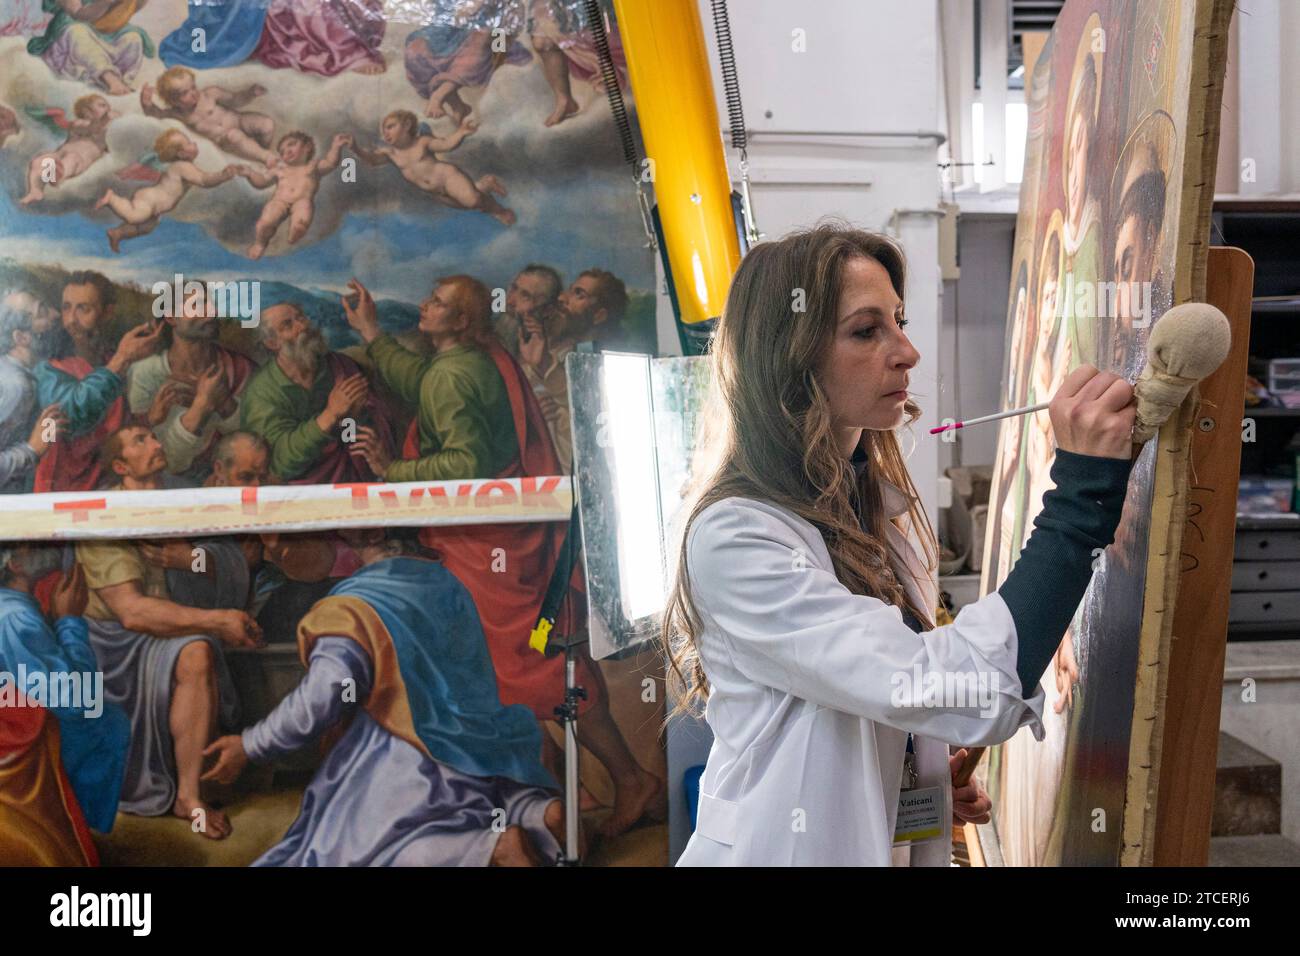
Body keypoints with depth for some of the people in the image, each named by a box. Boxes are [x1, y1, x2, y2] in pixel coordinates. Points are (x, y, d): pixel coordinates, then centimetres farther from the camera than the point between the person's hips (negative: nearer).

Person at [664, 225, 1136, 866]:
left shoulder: (883, 501, 2)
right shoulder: (734, 537, -25)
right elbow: (969, 695, -33)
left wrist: (938, 766, -2)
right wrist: (1084, 489, -32)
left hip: (903, 840, 7)